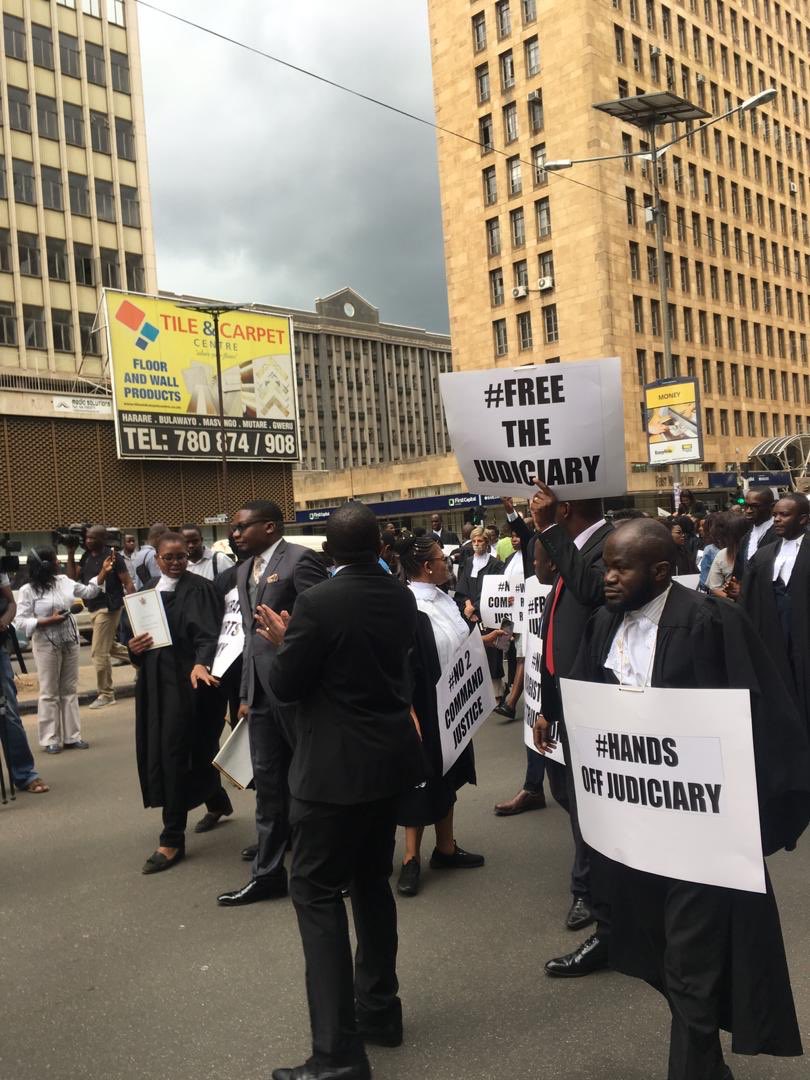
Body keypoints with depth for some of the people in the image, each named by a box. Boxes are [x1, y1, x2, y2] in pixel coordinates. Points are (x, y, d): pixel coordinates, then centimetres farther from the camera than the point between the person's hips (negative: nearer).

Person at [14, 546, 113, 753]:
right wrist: (48, 621, -21)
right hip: (47, 645, -5)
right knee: (49, 692, 3)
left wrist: (104, 572, 3)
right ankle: (50, 739, 12)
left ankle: (72, 736, 18)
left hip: (70, 642, 5)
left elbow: (88, 591, 12)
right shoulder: (28, 590, -12)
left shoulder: (64, 581, 3)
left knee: (70, 690, 10)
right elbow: (20, 621, -12)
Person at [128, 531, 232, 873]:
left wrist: (200, 664, -39)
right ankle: (217, 800, 40)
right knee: (171, 751, 15)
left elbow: (207, 634, -20)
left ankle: (172, 840, 3)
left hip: (185, 682, -7)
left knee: (174, 753, -6)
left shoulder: (198, 589, -9)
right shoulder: (148, 589, 11)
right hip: (154, 683, 7)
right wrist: (134, 647, -6)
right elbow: (135, 632, 18)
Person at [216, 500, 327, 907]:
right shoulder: (244, 570, 14)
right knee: (268, 778, 11)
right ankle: (268, 871, 21)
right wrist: (246, 692, 15)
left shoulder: (300, 559, -11)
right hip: (261, 686, 7)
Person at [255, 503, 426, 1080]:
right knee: (372, 881, 20)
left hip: (336, 766, -7)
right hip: (389, 757, 7)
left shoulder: (317, 603, -19)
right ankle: (380, 1008, 31)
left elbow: (285, 685, -13)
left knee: (317, 891, 1)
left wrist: (282, 641, 7)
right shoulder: (402, 597, 2)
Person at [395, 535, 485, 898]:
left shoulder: (443, 599, 3)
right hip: (425, 710, -9)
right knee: (422, 779, 2)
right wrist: (410, 717, -24)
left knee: (447, 776, 17)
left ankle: (445, 848, 30)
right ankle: (412, 858, 16)